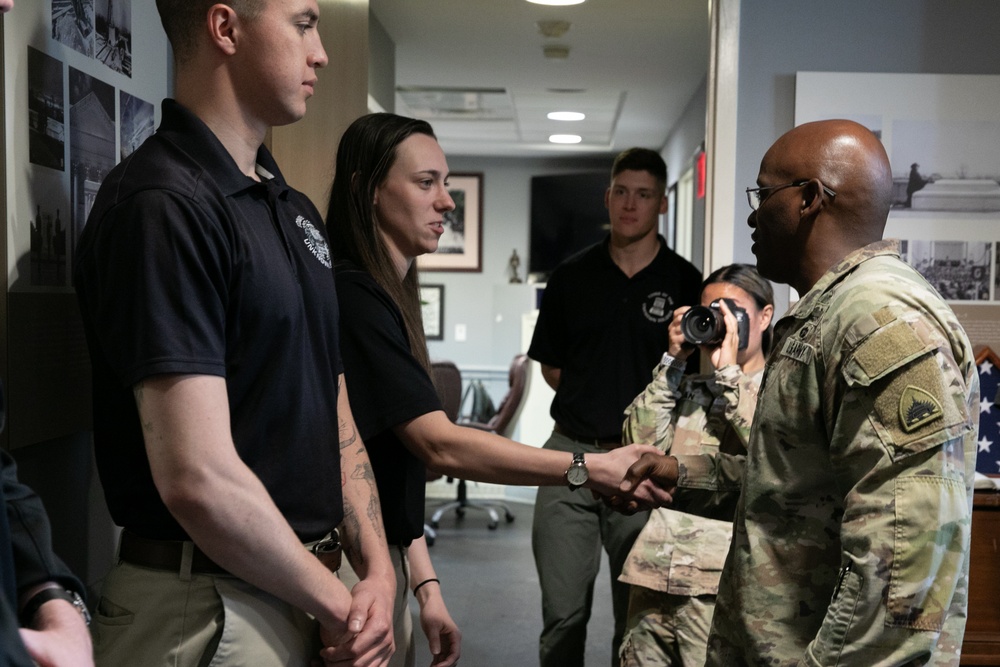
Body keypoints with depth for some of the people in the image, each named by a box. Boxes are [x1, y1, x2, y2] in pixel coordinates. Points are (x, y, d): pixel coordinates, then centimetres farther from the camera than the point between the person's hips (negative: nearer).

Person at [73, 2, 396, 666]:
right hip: (209, 607, -8)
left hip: (304, 584, 8)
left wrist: (378, 567, 0)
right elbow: (199, 477, -24)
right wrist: (339, 608, -13)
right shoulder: (161, 204, -18)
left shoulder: (298, 210, 10)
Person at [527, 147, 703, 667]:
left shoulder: (685, 283, -1)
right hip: (571, 451, 2)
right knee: (562, 613, 7)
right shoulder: (571, 277, 6)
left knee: (638, 612, 11)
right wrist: (593, 402, 2)